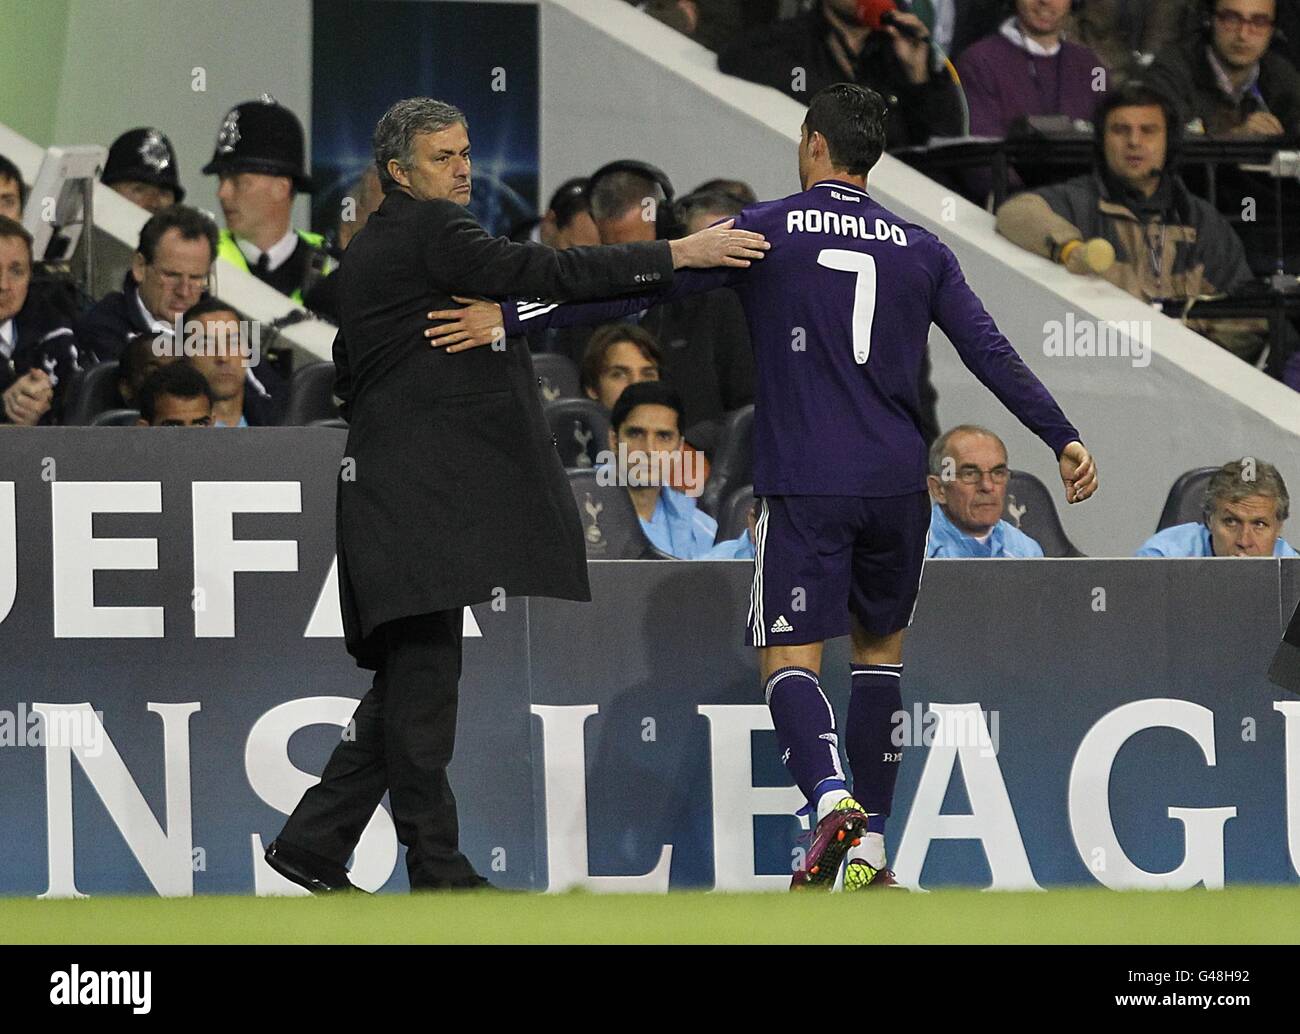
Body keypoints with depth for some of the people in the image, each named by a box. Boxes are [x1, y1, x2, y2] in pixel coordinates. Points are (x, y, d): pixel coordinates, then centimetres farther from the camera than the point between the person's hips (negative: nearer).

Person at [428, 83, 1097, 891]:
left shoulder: (766, 232, 0)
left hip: (805, 488, -4)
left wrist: (512, 317, -6)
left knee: (790, 658, -3)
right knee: (881, 649, 18)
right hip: (897, 484, 4)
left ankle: (831, 797, -31)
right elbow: (992, 353, 7)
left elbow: (640, 284, -6)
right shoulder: (921, 249, 9)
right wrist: (1064, 439, 15)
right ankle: (871, 850, 13)